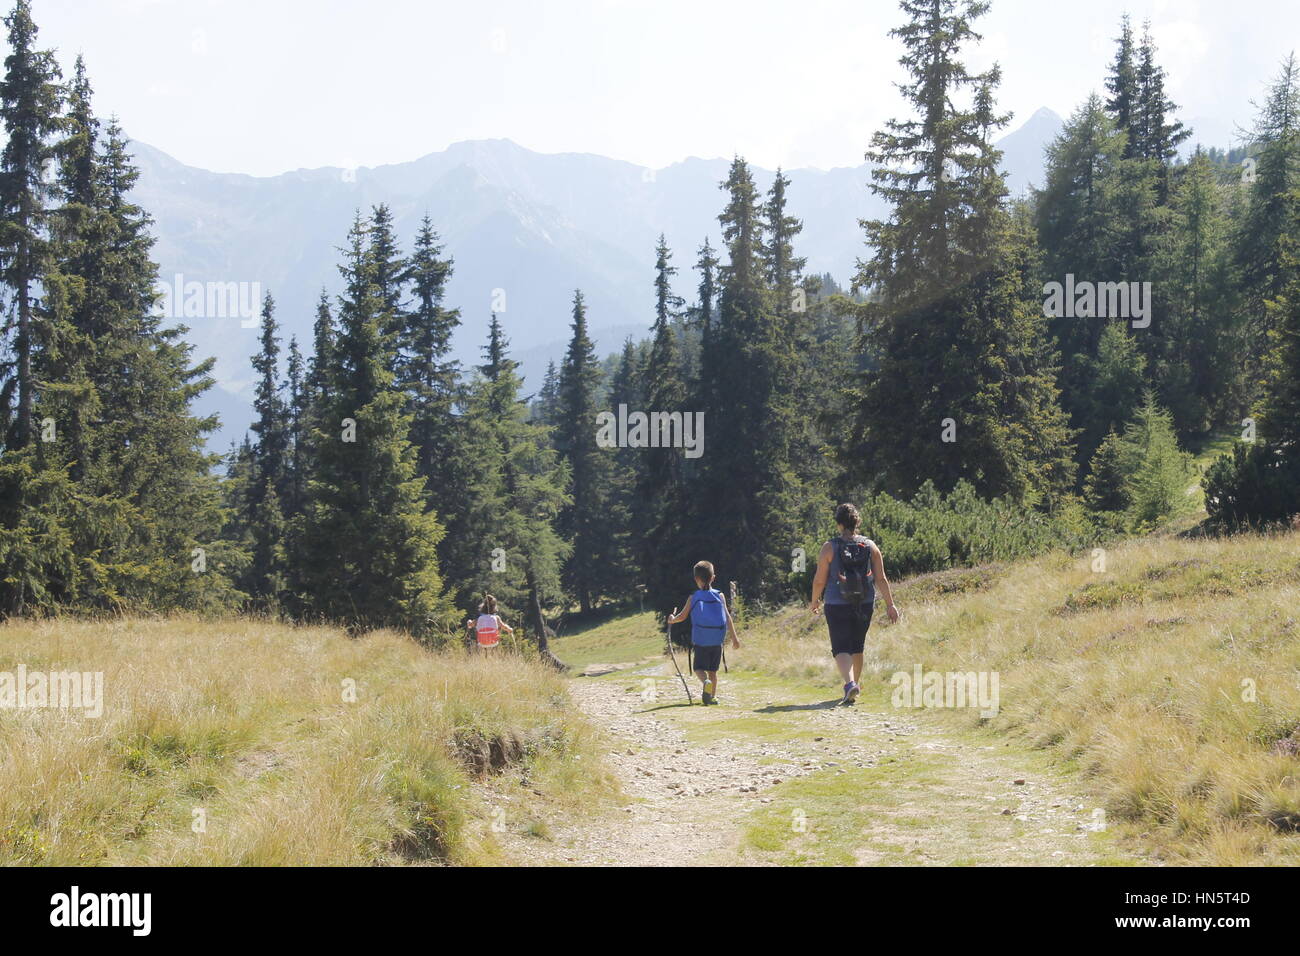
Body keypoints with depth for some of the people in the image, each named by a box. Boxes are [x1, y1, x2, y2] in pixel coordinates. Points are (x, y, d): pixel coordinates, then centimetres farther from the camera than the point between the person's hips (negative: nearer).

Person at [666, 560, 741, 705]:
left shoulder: (693, 598, -1)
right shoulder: (719, 596, 1)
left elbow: (682, 616, 4)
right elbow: (727, 617, -2)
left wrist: (672, 619, 25)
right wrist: (734, 637, -1)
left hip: (701, 640, -2)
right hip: (717, 640, 2)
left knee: (699, 668, 3)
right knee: (713, 670, 16)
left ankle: (706, 682, -28)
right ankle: (713, 696, 13)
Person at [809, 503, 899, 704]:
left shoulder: (829, 547, -7)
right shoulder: (870, 546, 1)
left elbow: (819, 580, -5)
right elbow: (881, 578, 0)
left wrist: (815, 601, 12)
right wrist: (890, 604, 6)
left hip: (837, 605, -3)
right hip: (864, 605, 3)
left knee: (841, 648, -4)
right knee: (857, 647, 19)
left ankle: (850, 683, -27)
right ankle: (855, 685, 30)